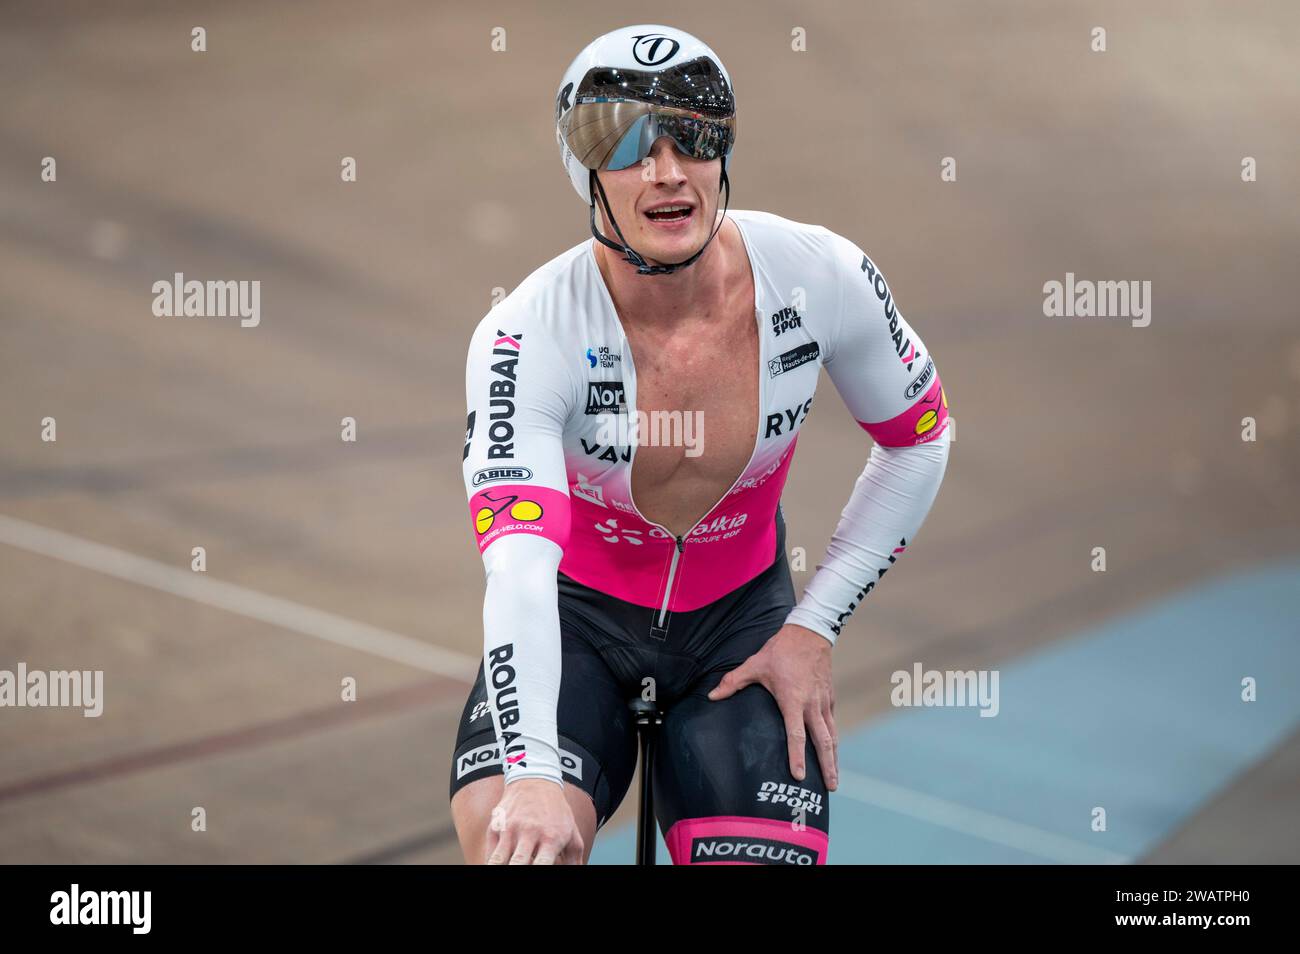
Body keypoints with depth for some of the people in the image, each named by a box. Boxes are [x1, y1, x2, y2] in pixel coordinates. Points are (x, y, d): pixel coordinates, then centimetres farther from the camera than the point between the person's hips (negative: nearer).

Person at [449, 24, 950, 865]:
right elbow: (518, 567, -38)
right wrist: (533, 775, -52)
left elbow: (919, 440, 0)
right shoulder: (529, 336, -26)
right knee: (512, 836, -29)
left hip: (742, 623, 2)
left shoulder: (821, 277, -18)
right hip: (578, 617, -2)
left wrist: (814, 628, -5)